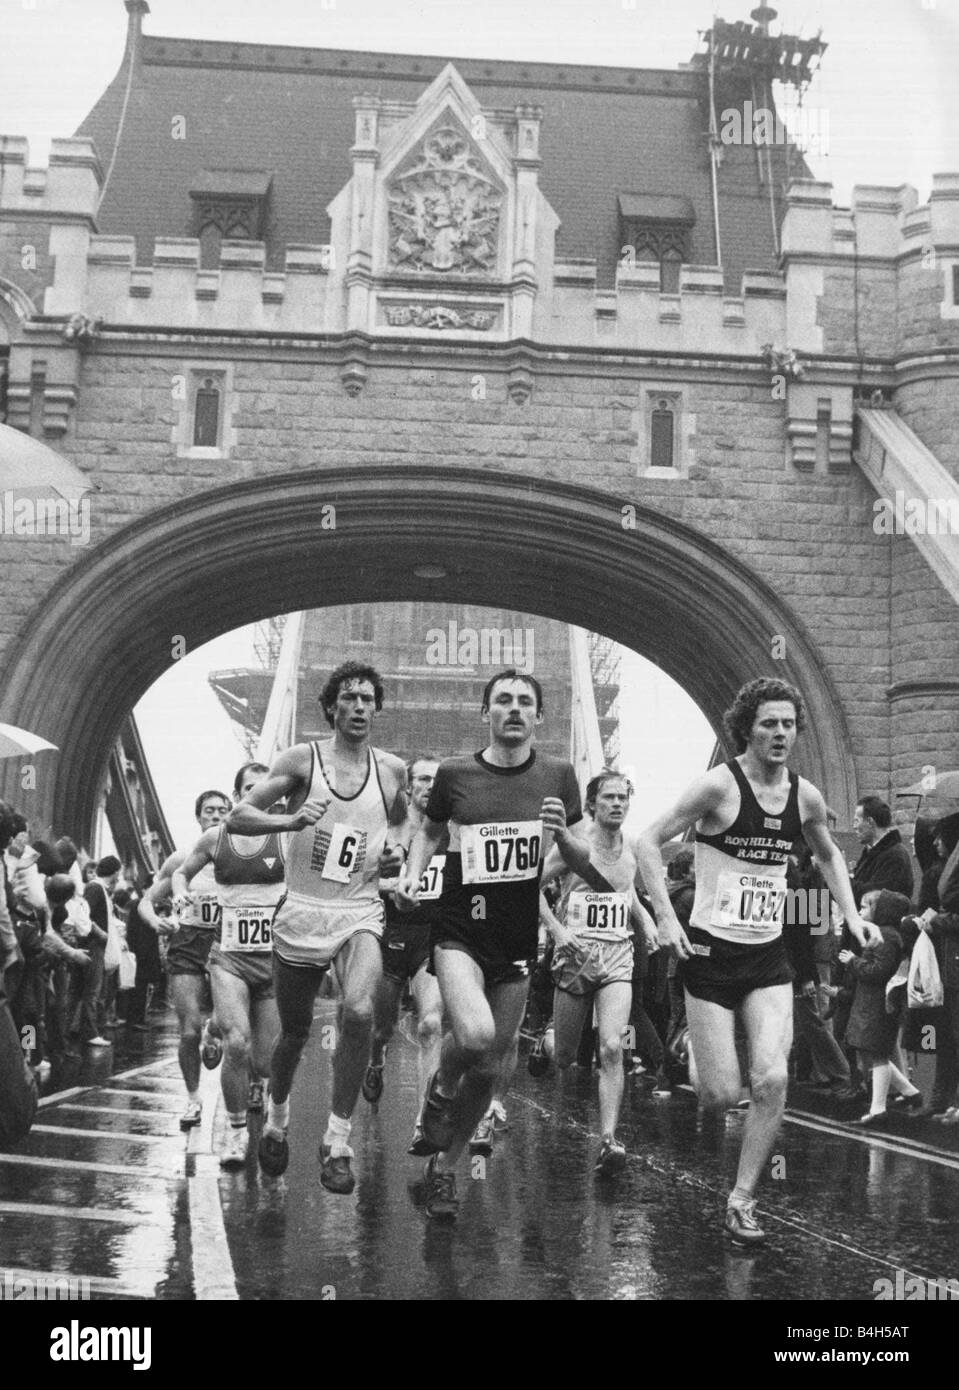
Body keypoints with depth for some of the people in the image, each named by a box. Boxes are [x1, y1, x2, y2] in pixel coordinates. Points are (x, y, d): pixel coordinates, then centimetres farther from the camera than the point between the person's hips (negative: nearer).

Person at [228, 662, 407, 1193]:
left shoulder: (392, 770, 5)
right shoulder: (302, 760, -3)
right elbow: (236, 818, -6)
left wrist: (396, 852, 1)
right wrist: (290, 820, -23)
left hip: (360, 913, 1)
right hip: (302, 911, 0)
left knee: (359, 1012, -25)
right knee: (294, 1033, 12)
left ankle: (338, 1140, -12)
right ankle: (276, 1121, 42)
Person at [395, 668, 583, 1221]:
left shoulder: (557, 776, 1)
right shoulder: (455, 774, -1)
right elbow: (429, 830, 18)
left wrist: (563, 834, -15)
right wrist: (412, 875, 0)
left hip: (518, 941, 2)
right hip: (459, 932, -2)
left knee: (493, 1066, 8)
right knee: (474, 1034, -27)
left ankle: (445, 1165, 29)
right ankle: (441, 1087, 7)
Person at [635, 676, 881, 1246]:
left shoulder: (805, 795, 3)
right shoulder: (719, 785, -13)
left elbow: (830, 854, 23)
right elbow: (650, 841, -9)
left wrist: (851, 914, 10)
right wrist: (665, 918, -16)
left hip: (770, 955, 4)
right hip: (712, 953, -4)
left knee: (773, 1080, -11)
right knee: (722, 1096, -4)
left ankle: (742, 1200, 6)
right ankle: (698, 1059, 33)